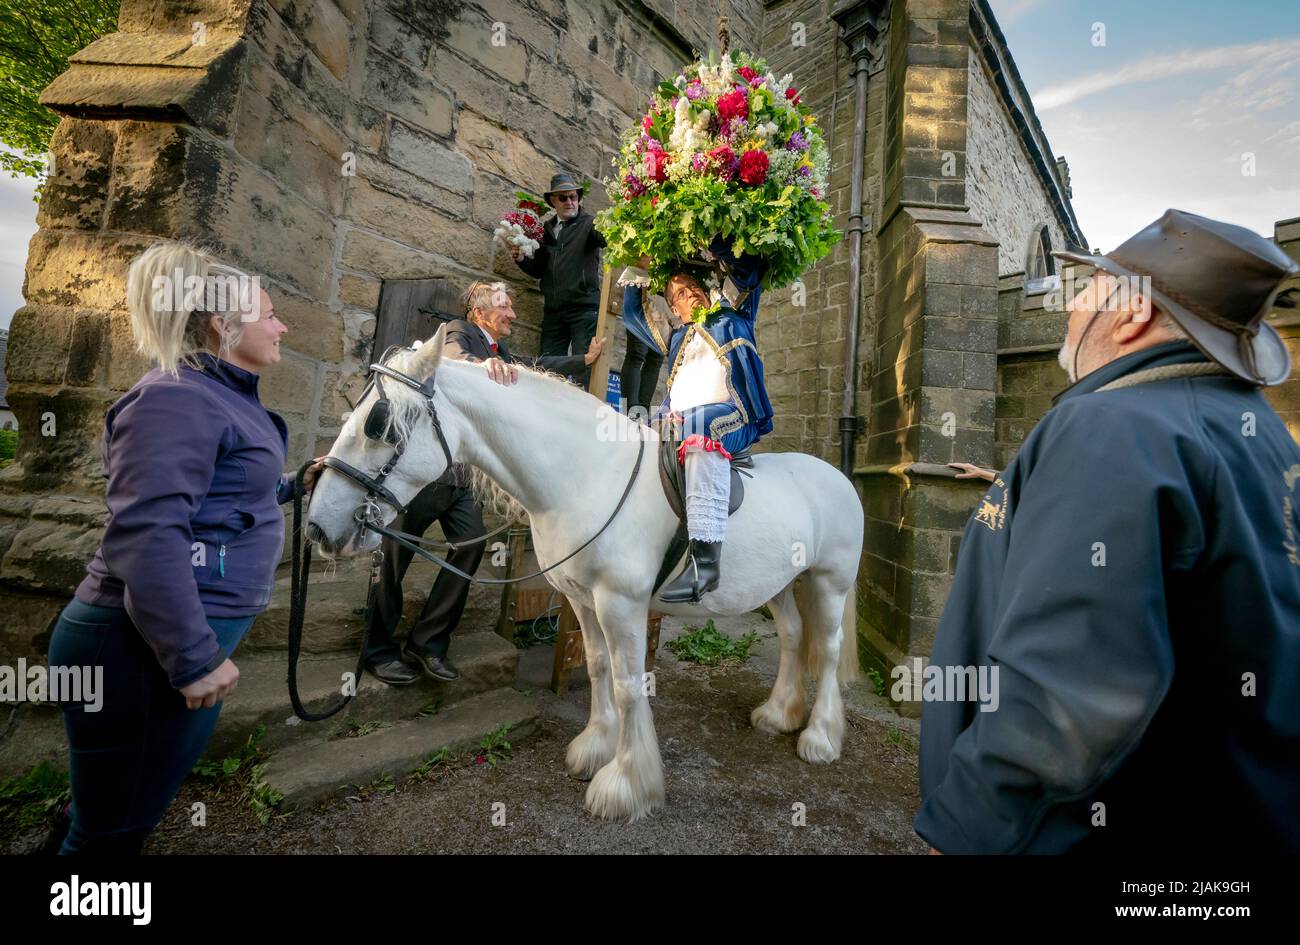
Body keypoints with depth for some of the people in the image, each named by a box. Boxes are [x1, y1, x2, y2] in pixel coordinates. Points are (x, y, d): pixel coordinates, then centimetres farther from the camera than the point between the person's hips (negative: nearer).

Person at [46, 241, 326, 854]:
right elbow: (144, 536, -27)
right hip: (146, 652, -10)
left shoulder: (221, 396, 13)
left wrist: (297, 486, 20)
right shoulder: (177, 399, -19)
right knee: (113, 832, 10)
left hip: (182, 638, 10)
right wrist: (195, 658, -26)